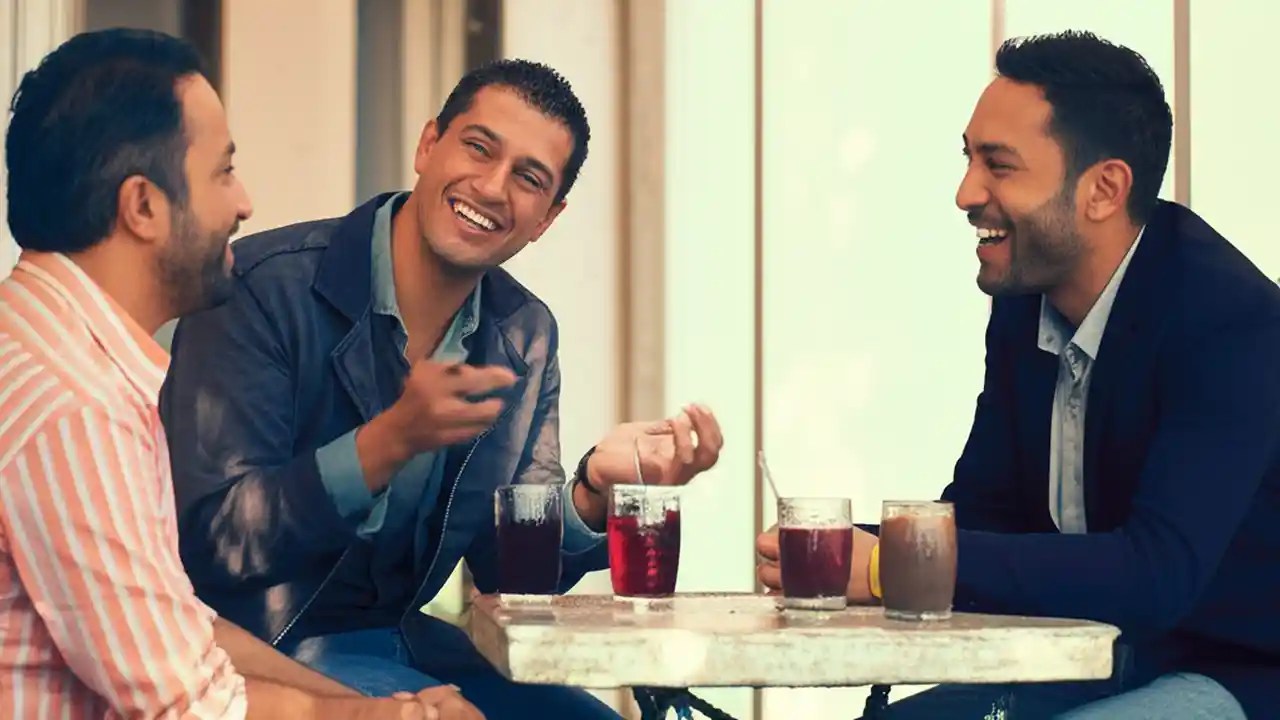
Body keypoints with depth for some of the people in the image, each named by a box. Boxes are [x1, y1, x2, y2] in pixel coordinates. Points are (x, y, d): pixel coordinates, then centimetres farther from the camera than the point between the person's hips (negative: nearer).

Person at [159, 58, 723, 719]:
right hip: (259, 648, -6)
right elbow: (208, 539, -22)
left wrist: (594, 488, -16)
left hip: (401, 640, 6)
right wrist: (393, 438, -32)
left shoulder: (525, 336, 2)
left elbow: (507, 568, 4)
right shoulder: (266, 286, -17)